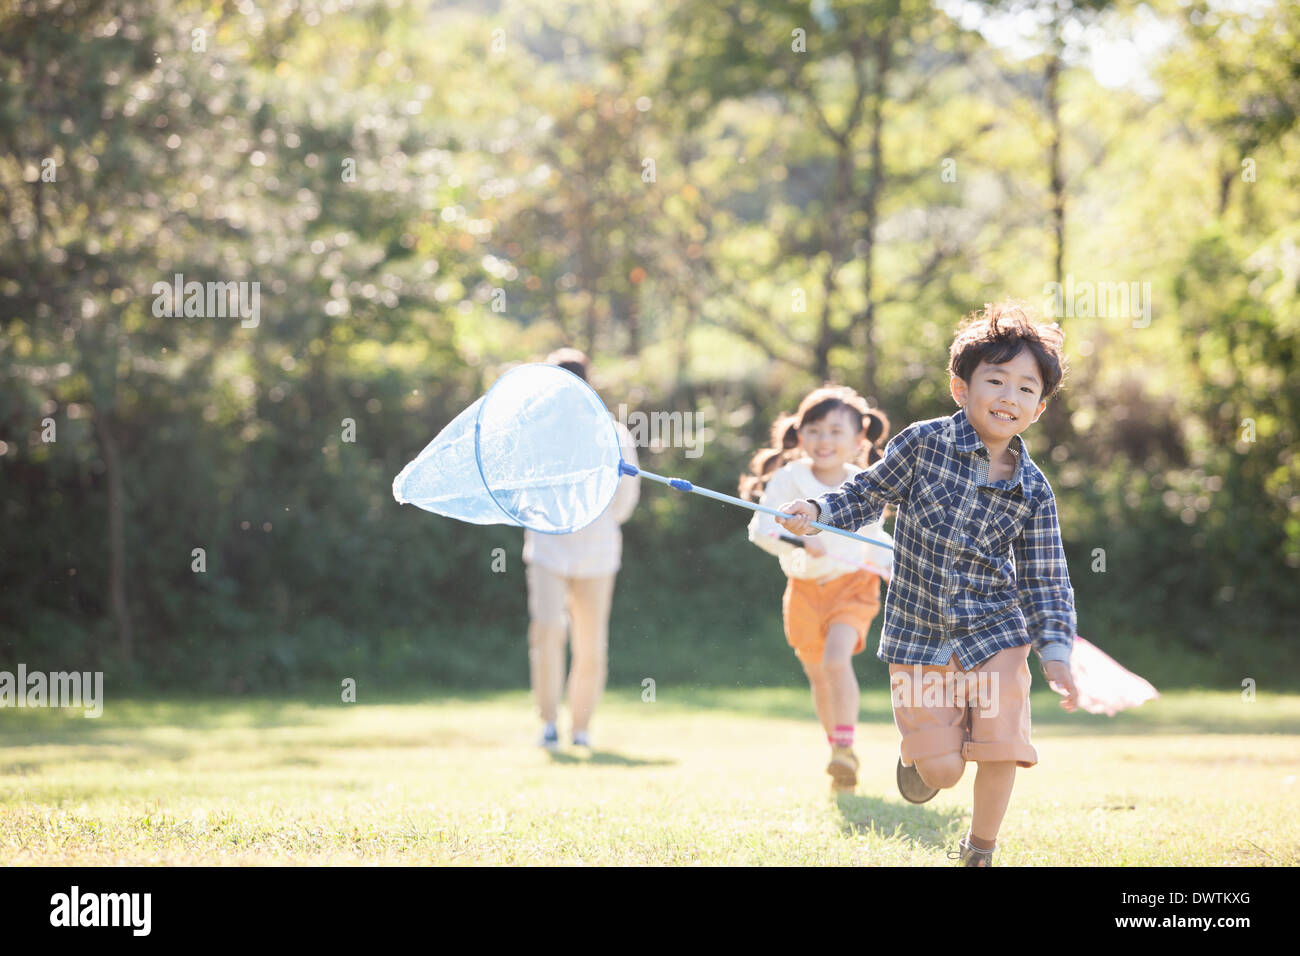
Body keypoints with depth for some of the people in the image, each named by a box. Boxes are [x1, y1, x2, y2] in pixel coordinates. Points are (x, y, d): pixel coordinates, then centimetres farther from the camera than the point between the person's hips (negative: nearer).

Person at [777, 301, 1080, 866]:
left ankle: (978, 852, 20)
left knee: (1000, 751, -8)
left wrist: (1055, 653, -9)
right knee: (942, 770, -4)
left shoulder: (1033, 491, -4)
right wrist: (816, 512, -11)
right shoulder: (923, 443, -8)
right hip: (917, 635, -1)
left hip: (994, 634, 1)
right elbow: (868, 495, 5)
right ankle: (921, 752, 35)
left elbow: (1044, 580, 1)